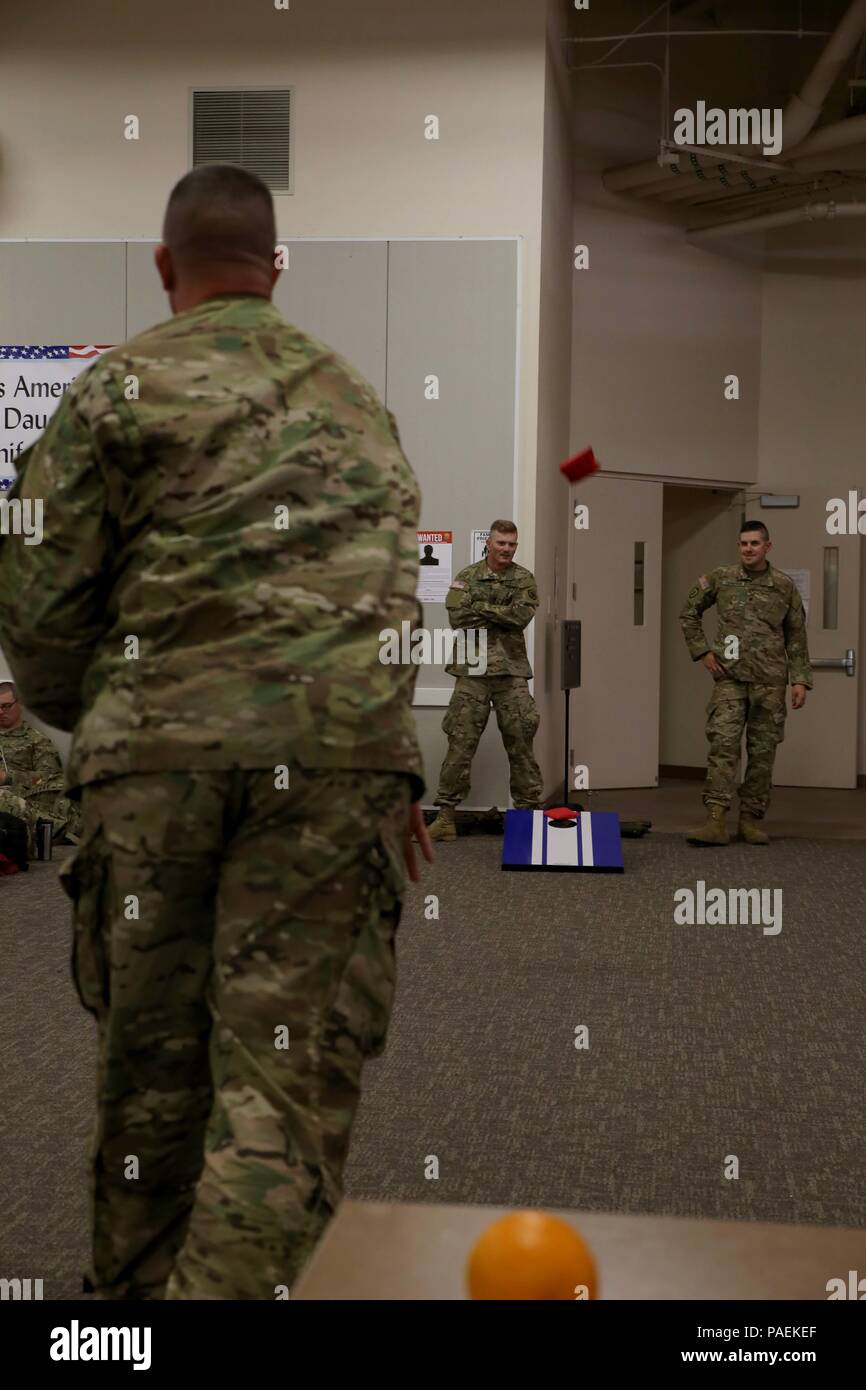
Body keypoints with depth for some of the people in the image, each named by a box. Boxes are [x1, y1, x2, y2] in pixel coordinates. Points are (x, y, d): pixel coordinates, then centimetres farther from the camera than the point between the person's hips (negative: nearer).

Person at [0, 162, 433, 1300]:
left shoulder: (120, 384, 7)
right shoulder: (357, 398, 21)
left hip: (158, 742, -1)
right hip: (338, 743, 2)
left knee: (149, 1049, 12)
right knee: (289, 1063, -1)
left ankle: (131, 1286, 25)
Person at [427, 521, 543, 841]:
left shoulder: (523, 579, 8)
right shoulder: (466, 578, 5)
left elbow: (523, 615, -8)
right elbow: (458, 616, -9)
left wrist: (483, 607, -8)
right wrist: (503, 616, -8)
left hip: (511, 671, 1)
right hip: (472, 670, -1)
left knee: (520, 743, 4)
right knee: (460, 743, -2)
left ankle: (529, 811, 12)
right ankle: (446, 816, 1)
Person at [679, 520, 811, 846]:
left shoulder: (785, 586, 4)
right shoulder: (720, 579, 3)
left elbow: (796, 638, 8)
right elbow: (689, 613, 15)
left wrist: (800, 680, 2)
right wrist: (702, 652, 6)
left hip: (770, 682, 1)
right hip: (729, 678, -1)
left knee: (763, 752, 4)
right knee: (723, 745, -10)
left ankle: (751, 820, 14)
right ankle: (716, 821, -14)